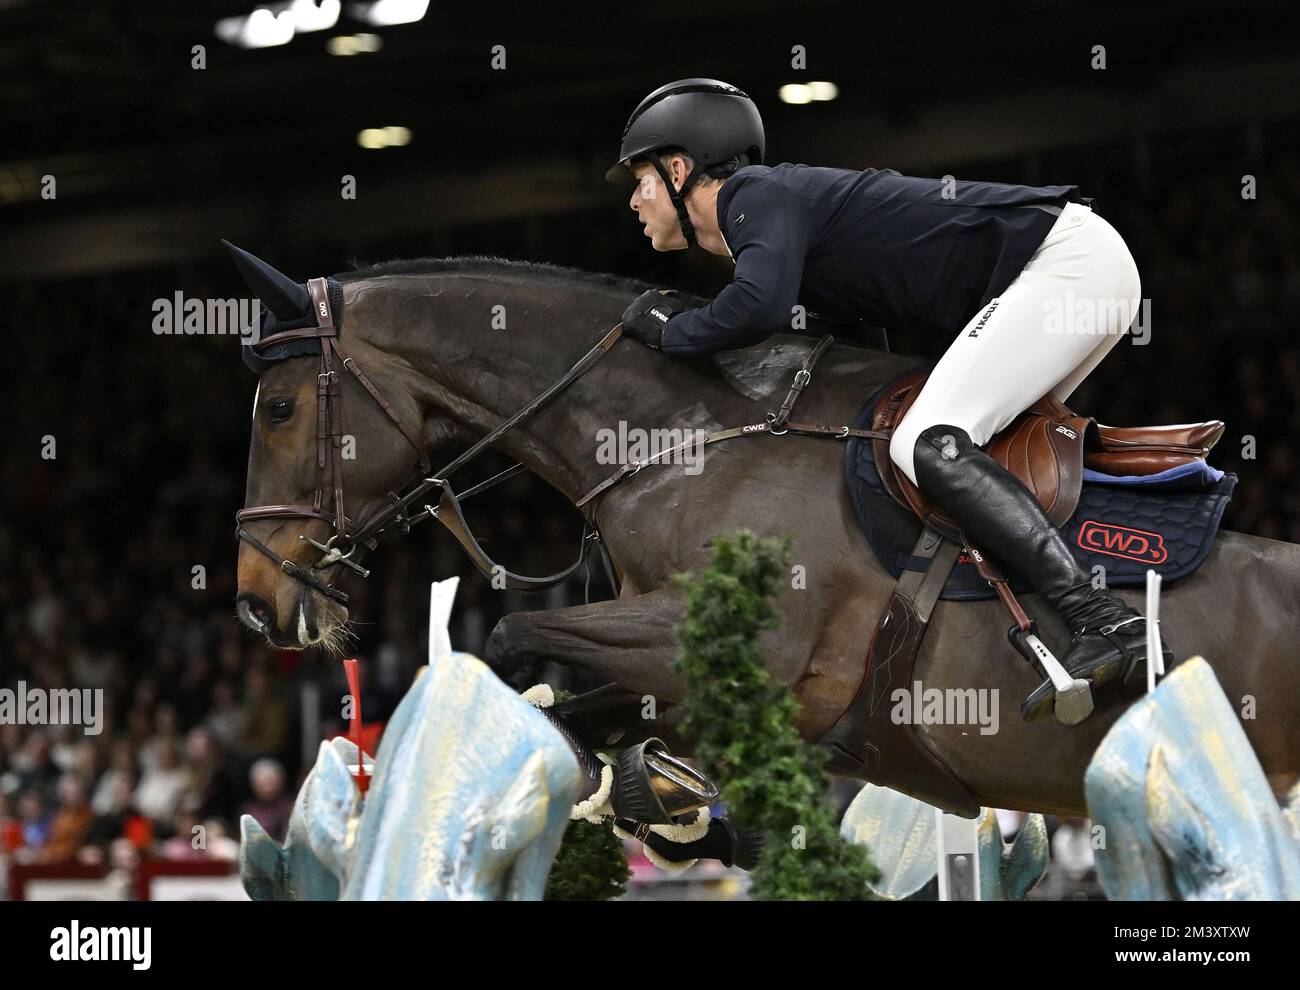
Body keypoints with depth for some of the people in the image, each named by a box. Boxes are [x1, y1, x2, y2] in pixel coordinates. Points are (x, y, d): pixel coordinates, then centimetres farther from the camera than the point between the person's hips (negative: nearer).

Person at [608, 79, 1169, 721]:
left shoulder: (757, 194, -8)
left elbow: (761, 307, -29)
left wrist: (672, 329, -9)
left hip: (1064, 256, -10)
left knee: (927, 444, -20)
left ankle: (1106, 625, -32)